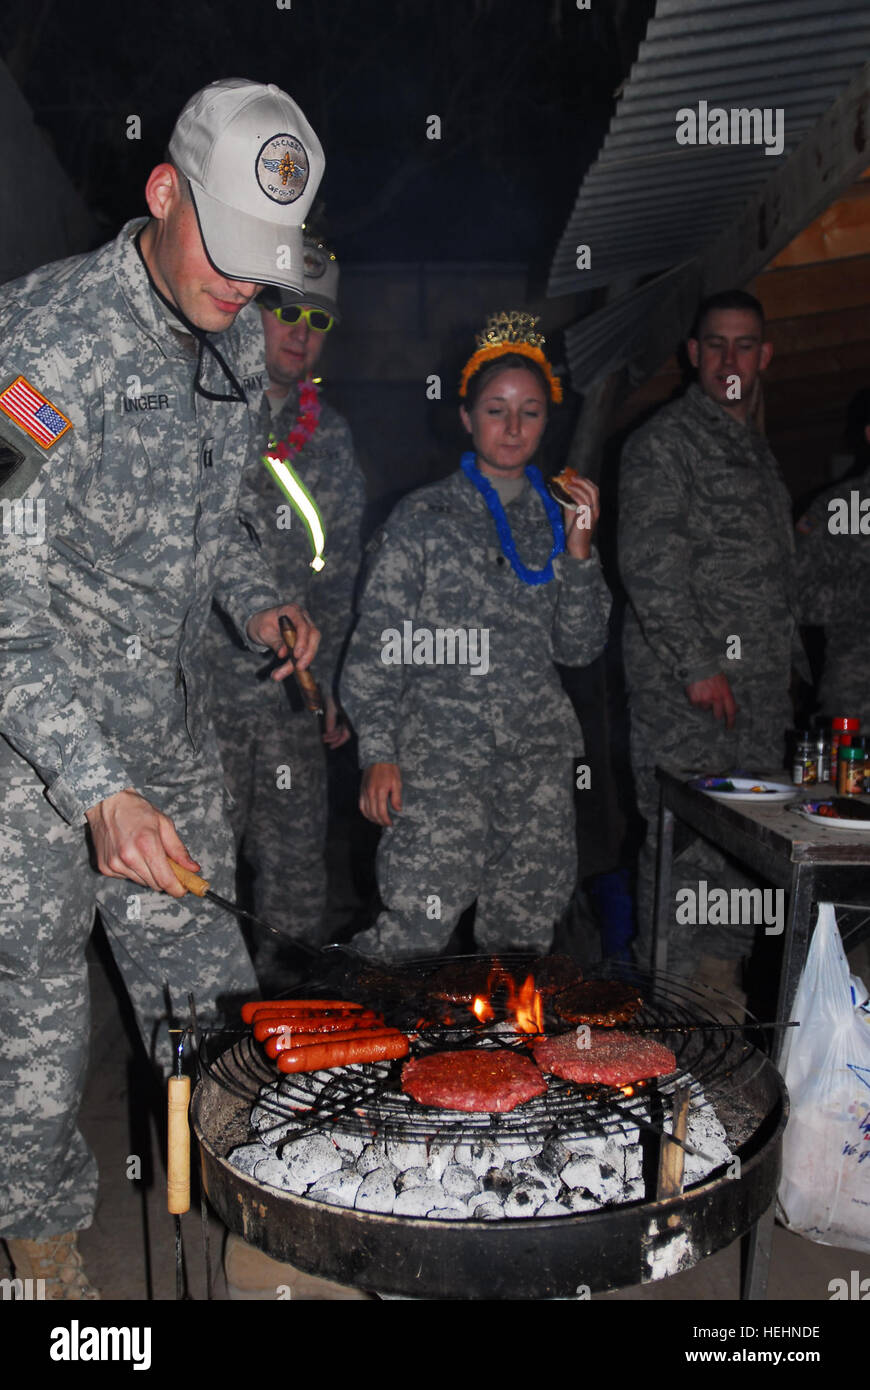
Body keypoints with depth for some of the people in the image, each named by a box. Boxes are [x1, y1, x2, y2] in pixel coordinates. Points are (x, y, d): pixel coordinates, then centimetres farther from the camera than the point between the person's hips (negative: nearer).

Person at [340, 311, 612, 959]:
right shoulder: (424, 517, 2)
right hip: (440, 755, -4)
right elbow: (376, 644, -1)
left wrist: (579, 549, 0)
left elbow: (580, 648, 11)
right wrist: (379, 753, -9)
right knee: (421, 922, -12)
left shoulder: (555, 516, 14)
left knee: (524, 938, 7)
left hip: (540, 756, 5)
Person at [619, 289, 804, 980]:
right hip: (685, 688, -8)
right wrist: (699, 665, -17)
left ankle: (723, 975, 21)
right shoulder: (664, 441, -4)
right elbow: (649, 563, -13)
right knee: (685, 844, -5)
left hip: (759, 689, 8)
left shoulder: (758, 446, 23)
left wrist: (785, 671, 20)